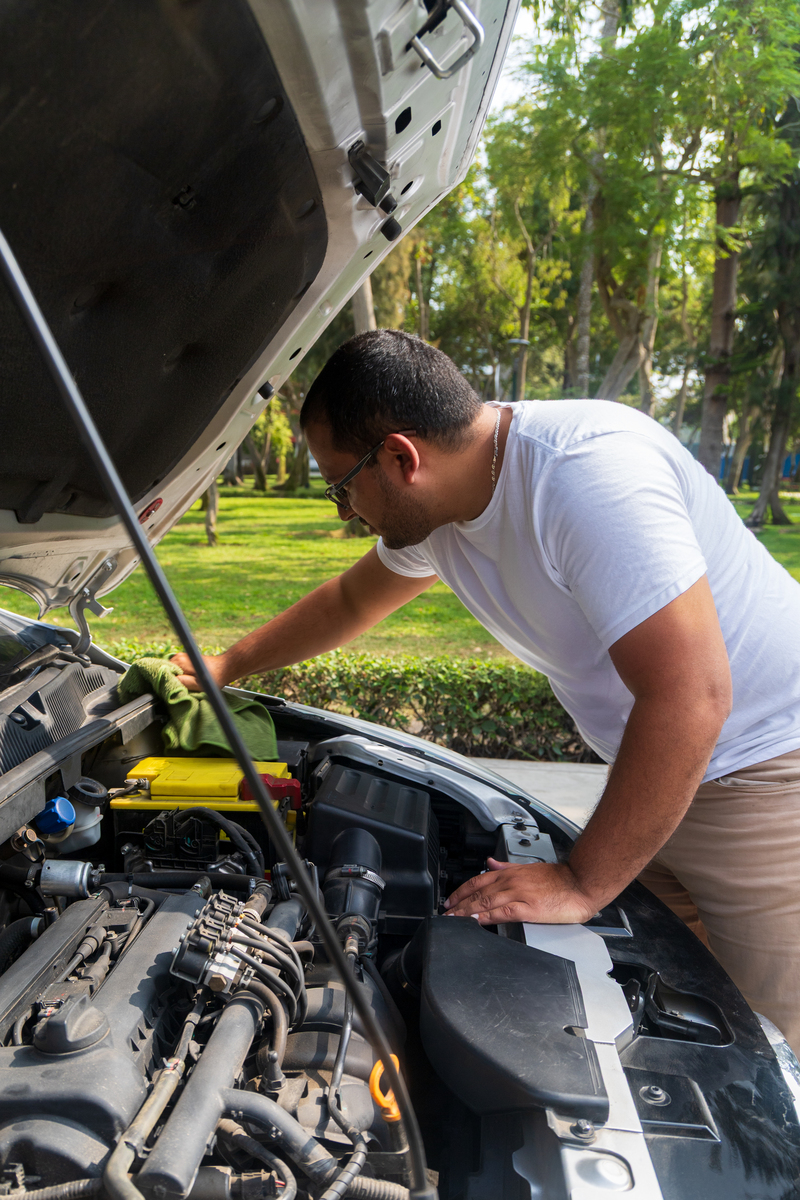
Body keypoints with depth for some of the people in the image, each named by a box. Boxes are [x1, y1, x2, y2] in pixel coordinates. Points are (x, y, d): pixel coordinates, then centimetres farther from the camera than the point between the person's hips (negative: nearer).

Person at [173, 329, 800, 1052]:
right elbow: (351, 601, 19)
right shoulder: (433, 511, -1)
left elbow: (691, 699, -32)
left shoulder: (587, 470, -31)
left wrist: (583, 884, -24)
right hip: (658, 768, 8)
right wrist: (227, 666, 26)